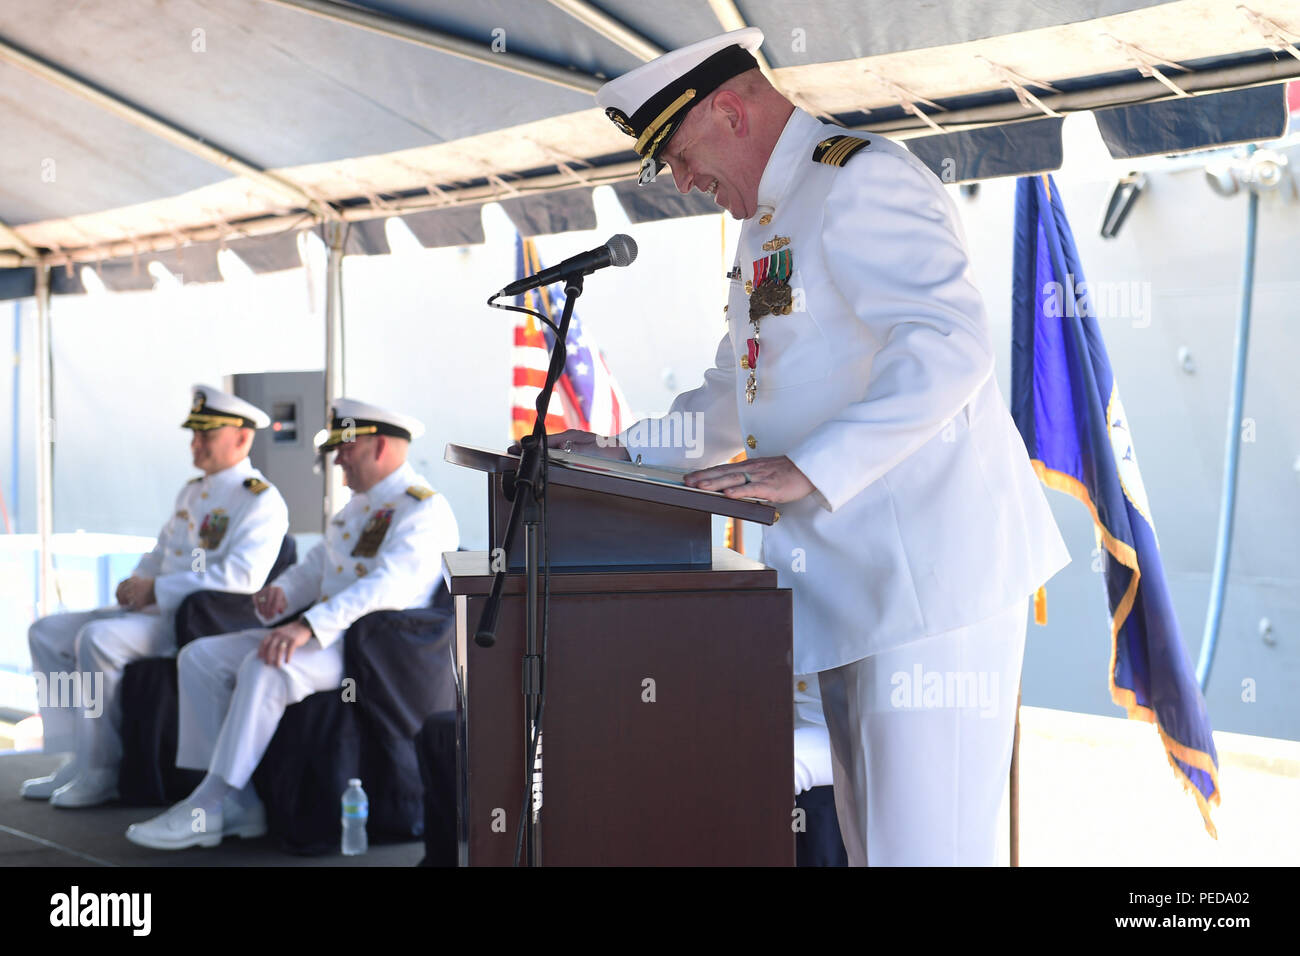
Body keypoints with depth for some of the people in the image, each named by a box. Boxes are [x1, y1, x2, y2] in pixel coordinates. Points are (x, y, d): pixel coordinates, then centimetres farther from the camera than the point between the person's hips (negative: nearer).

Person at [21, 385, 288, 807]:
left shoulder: (260, 501, -11)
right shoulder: (192, 492, 19)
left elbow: (242, 577, -24)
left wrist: (157, 590, -20)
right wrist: (136, 582, 5)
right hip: (156, 613, 10)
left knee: (97, 639, -30)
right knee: (47, 632, 4)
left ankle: (99, 774, -20)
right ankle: (80, 757, 1)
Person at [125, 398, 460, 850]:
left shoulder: (424, 510, -12)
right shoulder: (357, 507, 21)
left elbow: (388, 587, -27)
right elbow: (314, 567, 27)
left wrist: (309, 626, -37)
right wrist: (282, 592, 2)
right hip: (321, 636, 10)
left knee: (264, 670, -34)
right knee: (201, 656, -4)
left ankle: (207, 807, -25)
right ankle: (235, 804, -10)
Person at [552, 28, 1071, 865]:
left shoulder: (862, 183, -10)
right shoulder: (769, 223, 23)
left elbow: (946, 347, -25)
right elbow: (742, 393, 32)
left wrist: (808, 470, -30)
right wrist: (628, 450, 20)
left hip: (934, 575, -10)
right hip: (850, 585, 10)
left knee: (926, 844, -12)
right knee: (870, 838, 12)